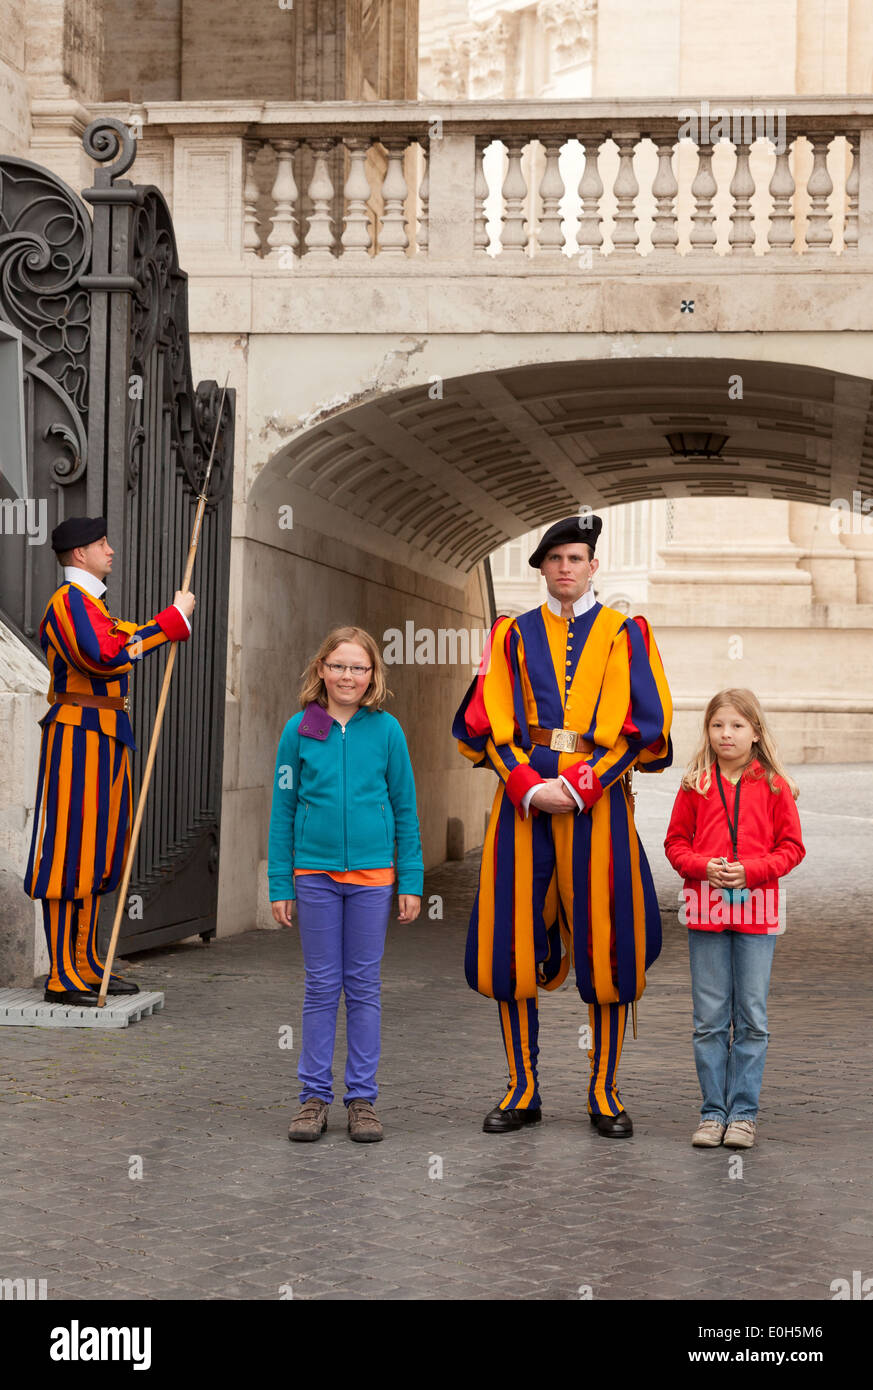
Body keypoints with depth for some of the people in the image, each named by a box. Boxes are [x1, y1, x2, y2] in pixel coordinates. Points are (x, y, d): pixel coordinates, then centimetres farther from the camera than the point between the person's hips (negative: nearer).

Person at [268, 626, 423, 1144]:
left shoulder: (386, 729, -1)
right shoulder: (300, 730, 0)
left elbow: (405, 809, 4)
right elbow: (284, 809, 4)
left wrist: (411, 881, 2)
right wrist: (280, 884, 3)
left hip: (372, 874, 0)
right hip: (314, 874, 0)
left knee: (363, 986, 6)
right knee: (321, 985, 7)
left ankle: (363, 1097, 15)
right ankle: (315, 1096, 15)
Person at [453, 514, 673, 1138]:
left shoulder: (626, 634, 9)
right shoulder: (514, 635, 13)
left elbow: (645, 725, 0)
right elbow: (487, 723, 6)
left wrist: (579, 785, -11)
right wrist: (529, 785, -11)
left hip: (599, 798, -1)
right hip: (524, 794, 1)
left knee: (605, 944, -2)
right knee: (514, 942, -1)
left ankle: (605, 1092, 8)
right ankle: (523, 1090, 10)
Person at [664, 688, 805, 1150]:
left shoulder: (774, 786, 1)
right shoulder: (695, 784, 4)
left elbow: (791, 847, 2)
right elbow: (676, 842, 8)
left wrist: (750, 870, -13)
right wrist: (704, 866, -11)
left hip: (756, 913, -1)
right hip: (705, 913, 1)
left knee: (752, 1018, 3)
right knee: (709, 1020, 5)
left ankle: (743, 1112, 12)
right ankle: (713, 1112, 13)